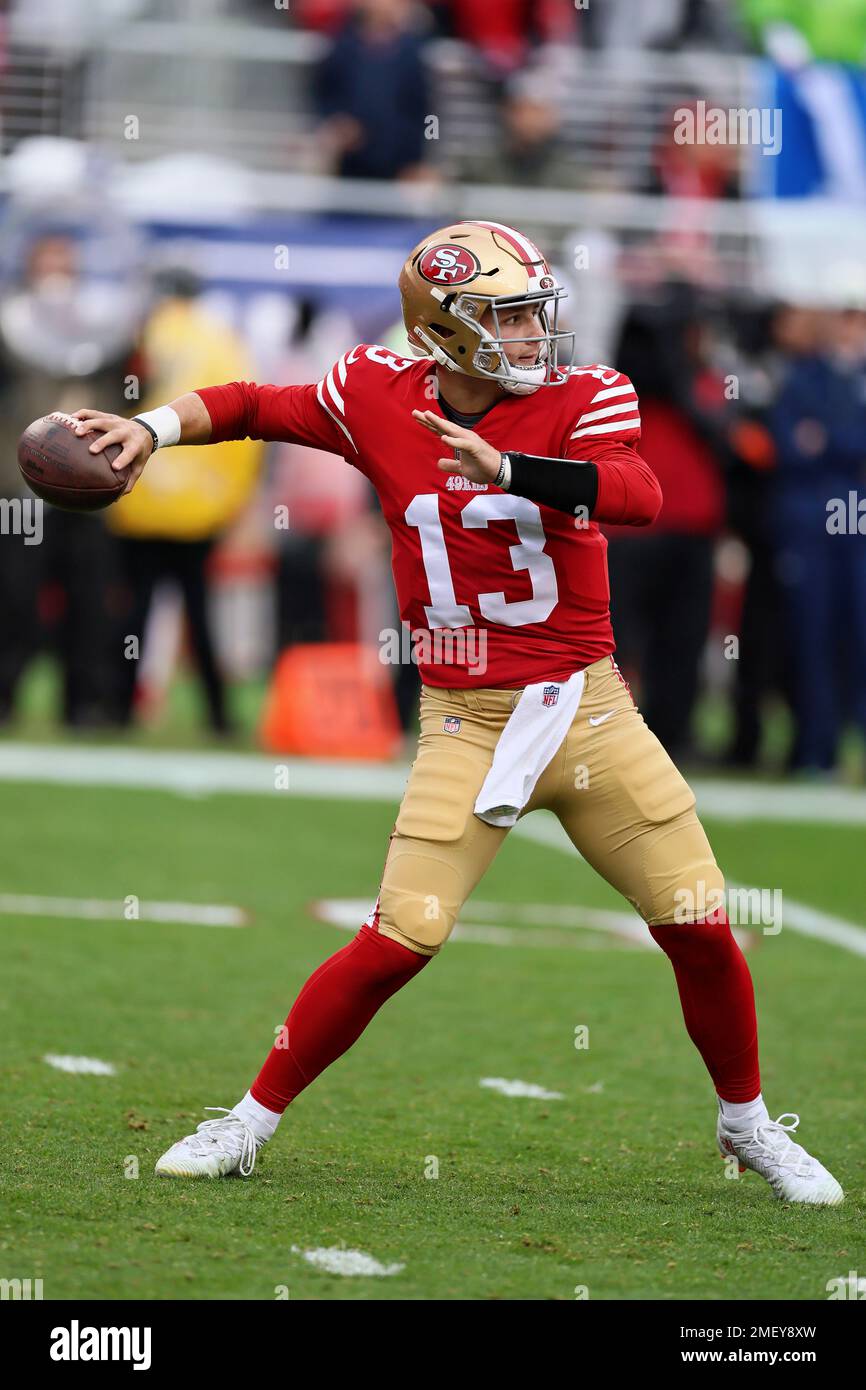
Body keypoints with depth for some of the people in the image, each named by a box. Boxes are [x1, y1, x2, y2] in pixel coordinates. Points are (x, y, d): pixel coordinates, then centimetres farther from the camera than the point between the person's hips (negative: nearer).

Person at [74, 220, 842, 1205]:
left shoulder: (582, 400, -9)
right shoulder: (378, 398, -3)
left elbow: (638, 496, -29)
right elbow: (251, 406, 11)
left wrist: (503, 468, -42)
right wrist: (155, 425, -7)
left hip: (589, 712, 1)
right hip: (465, 726, 0)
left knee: (701, 930, 1)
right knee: (399, 940, -12)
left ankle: (747, 1123, 26)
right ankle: (251, 1121, 5)